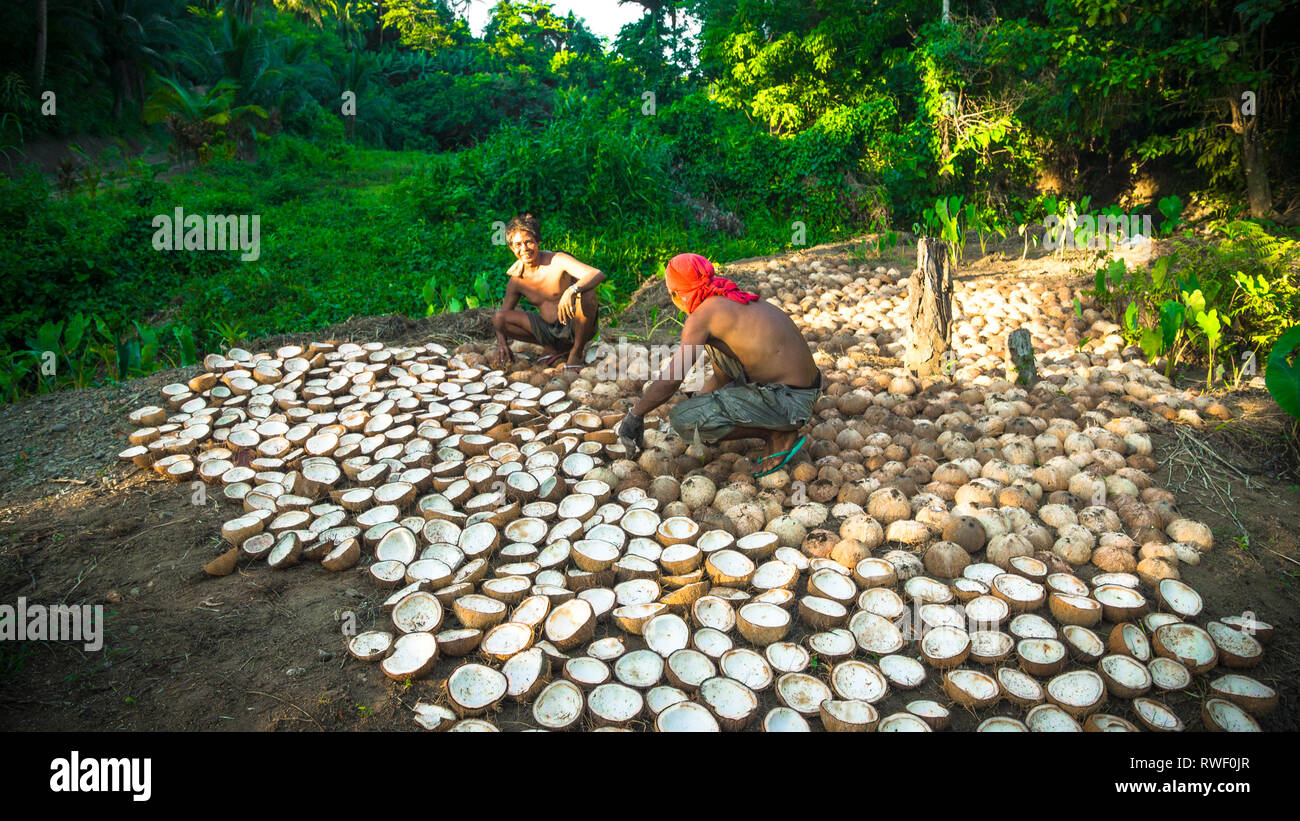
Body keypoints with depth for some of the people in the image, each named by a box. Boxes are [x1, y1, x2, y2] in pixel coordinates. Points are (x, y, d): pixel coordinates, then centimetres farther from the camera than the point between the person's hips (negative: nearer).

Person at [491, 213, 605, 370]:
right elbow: (504, 313, 9)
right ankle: (557, 350, 0)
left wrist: (571, 290, -49)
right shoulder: (516, 279, 1)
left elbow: (598, 274, -29)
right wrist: (501, 342, -13)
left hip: (575, 326, -5)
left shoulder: (558, 261, -15)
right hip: (549, 331, 5)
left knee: (587, 293, -34)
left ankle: (576, 352, -12)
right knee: (498, 318, -10)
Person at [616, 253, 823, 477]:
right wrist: (697, 401, 35)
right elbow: (722, 377, 25)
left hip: (788, 402, -9)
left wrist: (634, 415, 0)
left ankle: (779, 434, -3)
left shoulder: (704, 313, -10)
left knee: (681, 419, -10)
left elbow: (671, 379, -12)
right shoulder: (736, 302, 17)